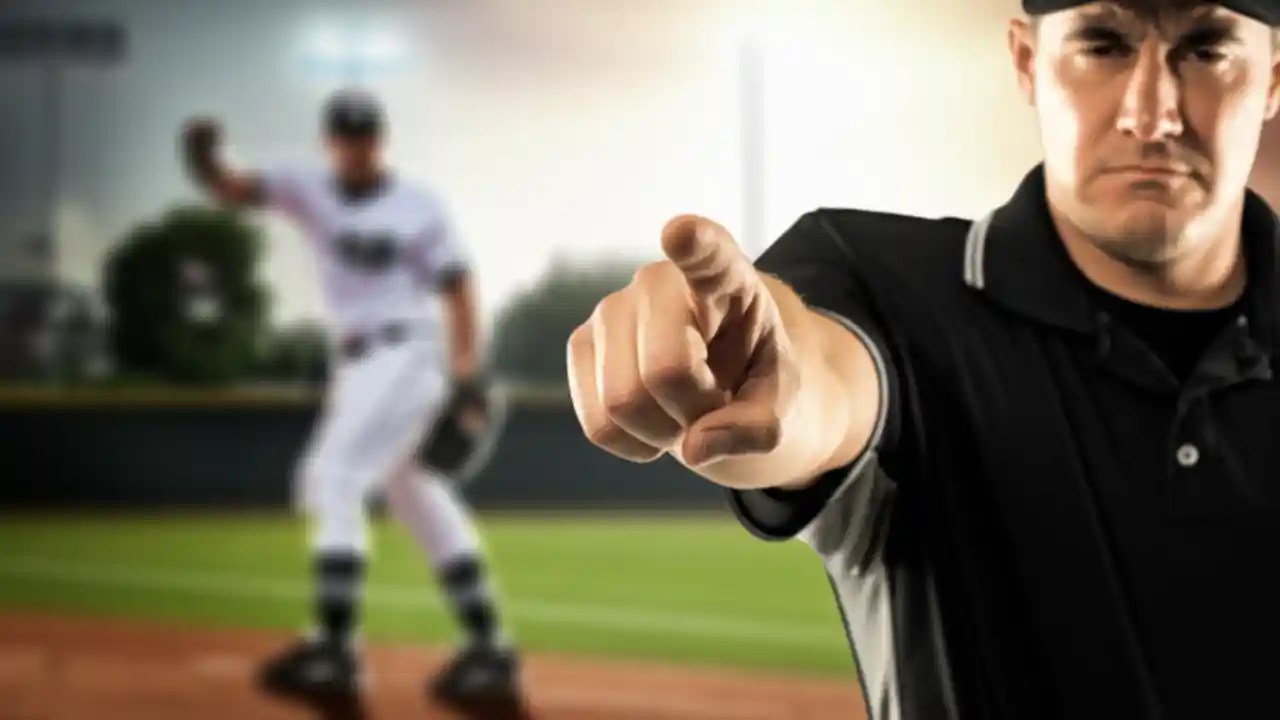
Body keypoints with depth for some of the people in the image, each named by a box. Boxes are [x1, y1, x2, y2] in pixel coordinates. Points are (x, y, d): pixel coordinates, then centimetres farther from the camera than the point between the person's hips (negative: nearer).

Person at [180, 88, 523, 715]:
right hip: (355, 363, 6)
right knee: (423, 504, 10)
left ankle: (334, 650, -24)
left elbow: (454, 283, -3)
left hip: (407, 354, -6)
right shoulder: (311, 191, 6)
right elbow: (236, 191, -6)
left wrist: (466, 365, -14)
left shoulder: (418, 206, -3)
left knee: (335, 479, -20)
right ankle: (490, 653, 17)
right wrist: (206, 163, -28)